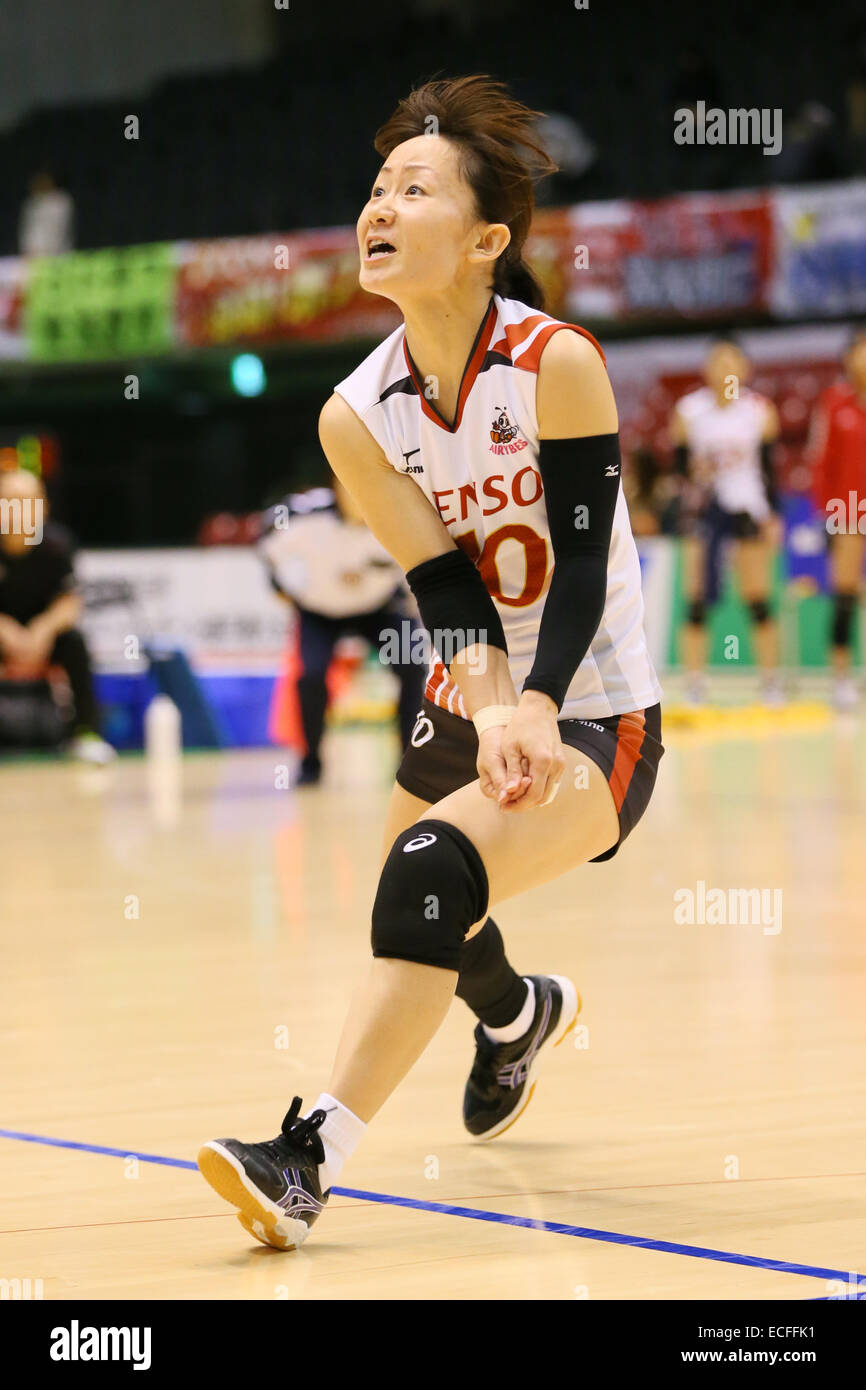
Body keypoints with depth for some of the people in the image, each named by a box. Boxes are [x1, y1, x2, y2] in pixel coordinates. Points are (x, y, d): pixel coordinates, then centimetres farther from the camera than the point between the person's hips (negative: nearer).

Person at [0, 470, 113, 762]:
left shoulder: (55, 545, -14)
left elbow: (69, 603, -12)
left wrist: (44, 629, -31)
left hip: (44, 631, 0)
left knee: (74, 641, -29)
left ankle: (86, 731, -22)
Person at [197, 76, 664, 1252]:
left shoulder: (557, 364, -20)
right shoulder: (358, 415, -8)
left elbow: (582, 566, -20)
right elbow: (443, 586, -14)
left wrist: (537, 713, -35)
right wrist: (491, 714, -33)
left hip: (595, 720, -6)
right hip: (470, 712, 6)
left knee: (434, 869, -28)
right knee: (424, 918, 20)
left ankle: (307, 1161, -29)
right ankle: (521, 1015, 58)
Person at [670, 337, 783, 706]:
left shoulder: (760, 411, 1)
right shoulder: (688, 410, 0)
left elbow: (770, 467, 4)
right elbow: (678, 460, 4)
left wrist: (773, 518, -1)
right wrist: (693, 470, -18)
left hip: (747, 509, 0)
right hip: (703, 509, 0)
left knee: (758, 601, 0)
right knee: (697, 601, -4)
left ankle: (771, 681, 9)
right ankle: (694, 686, 1)